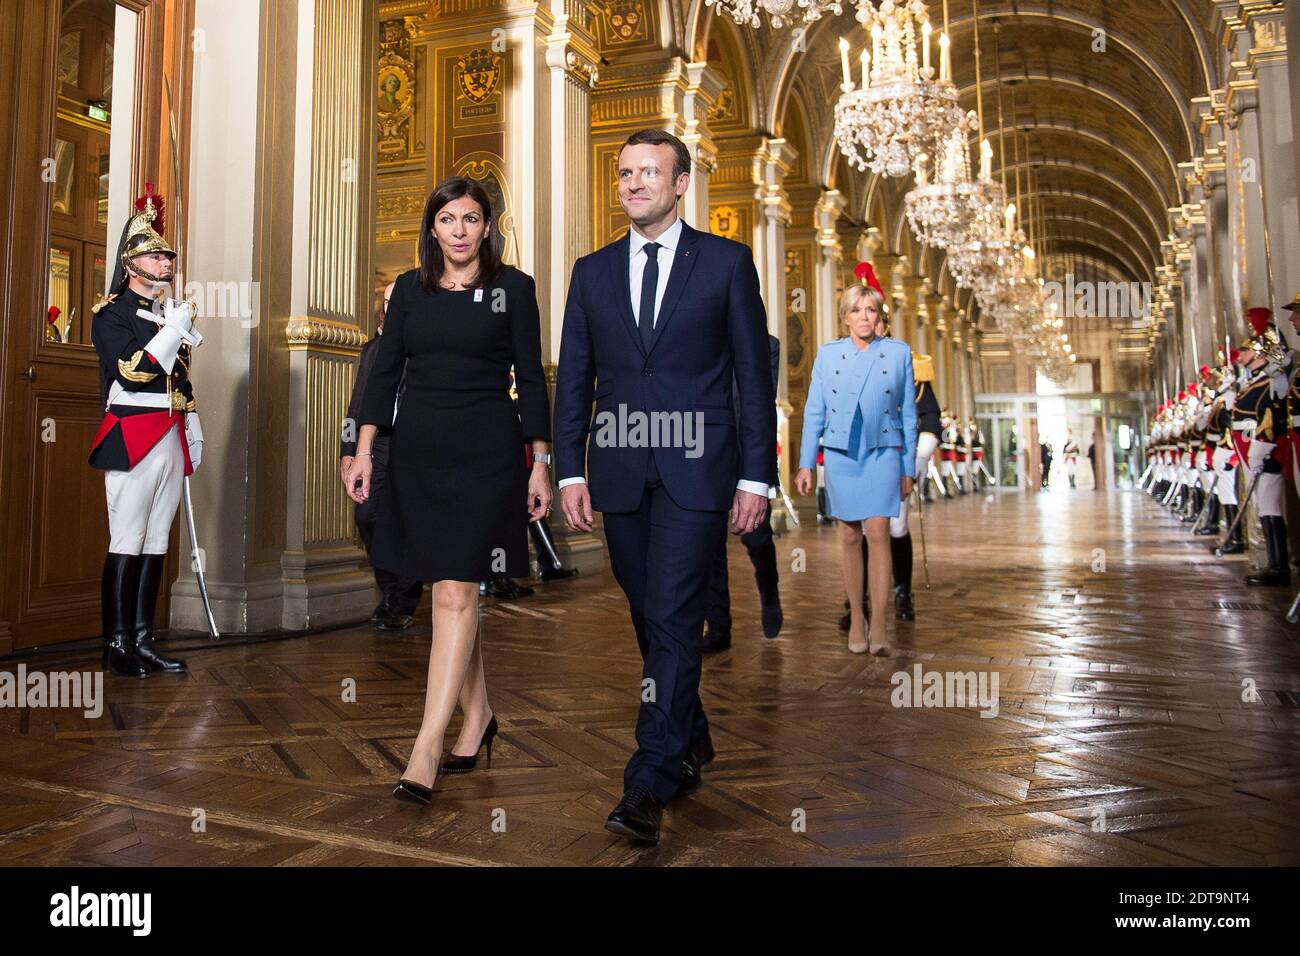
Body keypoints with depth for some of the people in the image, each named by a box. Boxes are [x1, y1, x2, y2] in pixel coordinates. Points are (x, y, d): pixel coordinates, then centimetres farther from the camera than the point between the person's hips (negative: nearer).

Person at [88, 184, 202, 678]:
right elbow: (134, 371, -16)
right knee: (127, 542, -6)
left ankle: (143, 640, 11)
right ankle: (116, 645, 0)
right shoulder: (112, 313, -2)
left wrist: (193, 430, 18)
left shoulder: (171, 313, 20)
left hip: (171, 440, 7)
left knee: (156, 542, 6)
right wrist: (175, 329, -12)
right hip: (133, 438, -7)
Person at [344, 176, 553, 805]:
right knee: (446, 591, 9)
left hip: (486, 453, -4)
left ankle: (426, 750, -6)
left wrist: (540, 466, -3)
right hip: (417, 451, 4)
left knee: (455, 593, -9)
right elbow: (385, 370, 10)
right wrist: (364, 449, 1)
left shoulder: (513, 287, 1)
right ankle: (477, 715, 25)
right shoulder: (410, 288, 10)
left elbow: (531, 378, 0)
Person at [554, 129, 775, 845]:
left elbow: (754, 374, 2)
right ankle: (691, 743, 31)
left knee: (672, 620, -10)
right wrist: (570, 471, 3)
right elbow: (573, 378, 11)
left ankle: (650, 784, -4)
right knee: (650, 620, 12)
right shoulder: (593, 272, 13)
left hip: (697, 469, -4)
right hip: (620, 474, 4)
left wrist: (755, 476, -4)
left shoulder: (726, 262, 4)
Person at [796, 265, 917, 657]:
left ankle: (878, 623, -9)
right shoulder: (828, 354, 6)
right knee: (850, 536, 5)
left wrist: (908, 469, 7)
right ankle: (856, 619, 15)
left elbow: (908, 414, 7)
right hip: (840, 454, 1)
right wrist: (805, 464, 3)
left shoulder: (899, 353, 4)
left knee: (878, 532, -12)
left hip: (883, 452, -1)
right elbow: (814, 412, 7)